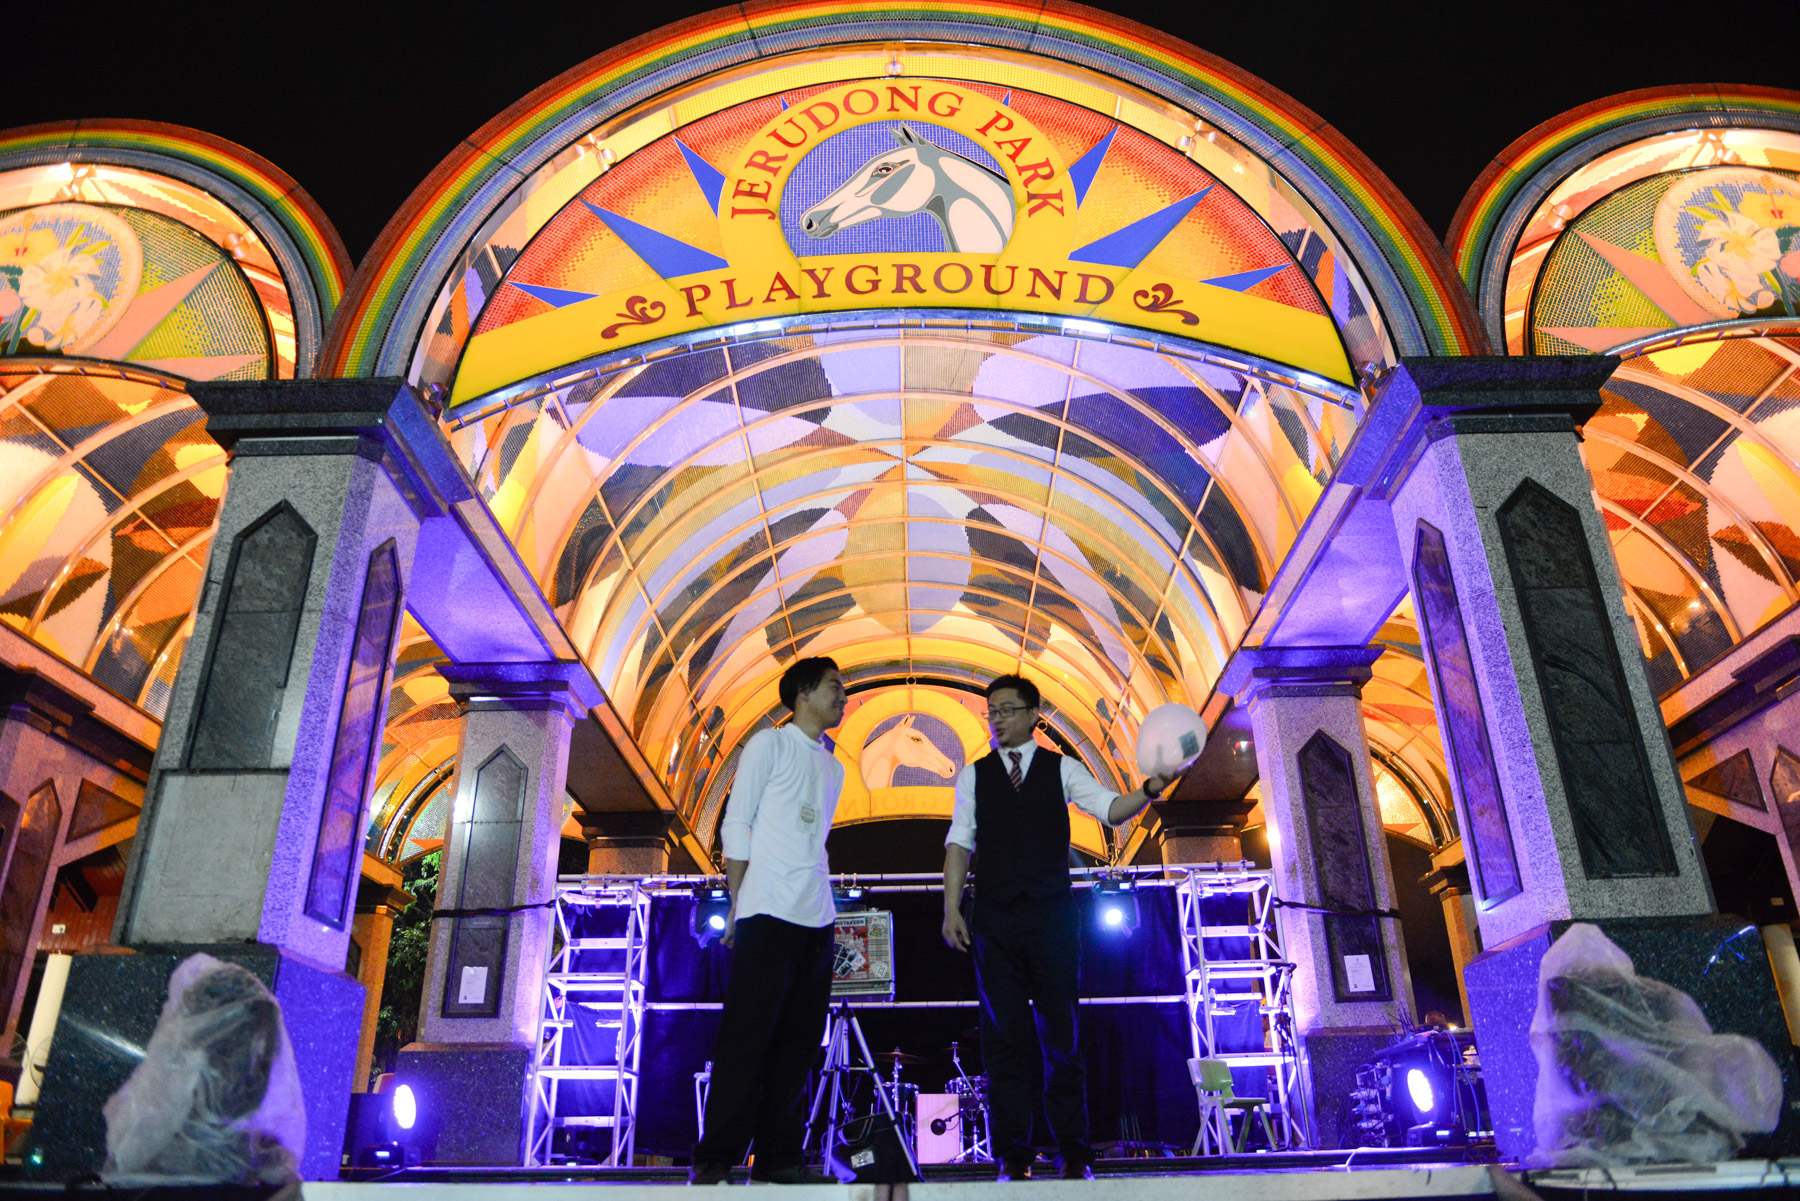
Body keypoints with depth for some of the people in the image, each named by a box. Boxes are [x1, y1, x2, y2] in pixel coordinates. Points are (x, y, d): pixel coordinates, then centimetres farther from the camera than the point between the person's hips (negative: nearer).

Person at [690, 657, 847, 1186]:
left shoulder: (833, 766, 21)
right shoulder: (770, 744, 2)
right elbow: (736, 825, -2)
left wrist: (816, 902, 11)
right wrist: (737, 903, -6)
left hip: (816, 918, 7)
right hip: (768, 912, -6)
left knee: (798, 1038, 5)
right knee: (748, 1035, -7)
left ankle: (778, 1157, 12)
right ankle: (714, 1161, -1)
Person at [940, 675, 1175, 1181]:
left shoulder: (1062, 769, 8)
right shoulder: (974, 775, 11)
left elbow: (1110, 808, -4)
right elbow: (959, 843, 6)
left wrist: (1149, 789, -24)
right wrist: (951, 910, -3)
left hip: (1052, 916, -1)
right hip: (995, 920, 1)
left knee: (1062, 1034, 2)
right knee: (1003, 1037, 1)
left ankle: (1074, 1154, 12)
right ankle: (1012, 1156, 9)